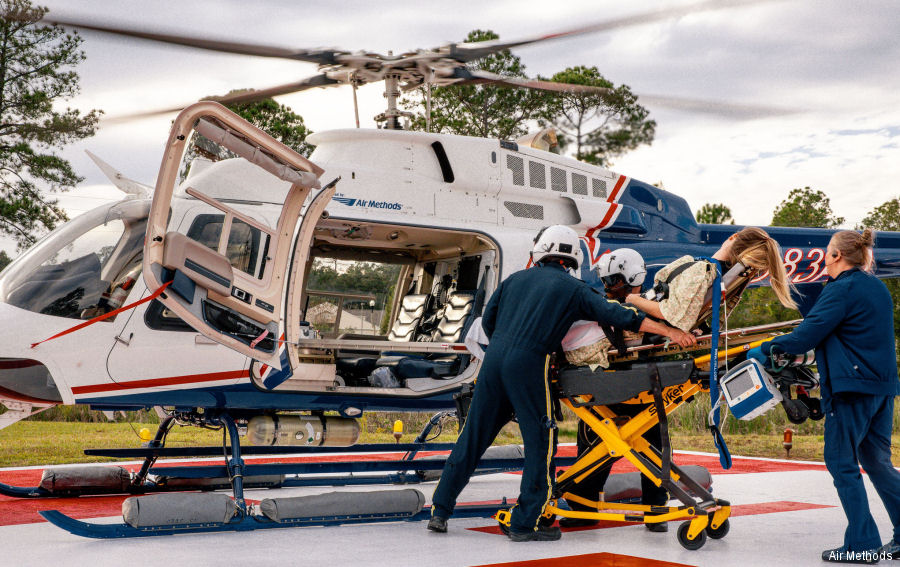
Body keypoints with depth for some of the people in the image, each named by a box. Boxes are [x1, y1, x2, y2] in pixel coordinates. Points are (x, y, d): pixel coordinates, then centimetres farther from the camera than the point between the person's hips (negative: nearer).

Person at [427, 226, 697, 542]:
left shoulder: (516, 279, 18)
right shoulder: (573, 289, 6)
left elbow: (487, 320, 21)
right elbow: (617, 315, 0)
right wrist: (670, 332, 4)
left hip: (493, 358, 5)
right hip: (528, 365, -5)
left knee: (473, 436, 13)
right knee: (539, 442, 6)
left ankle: (440, 511, 18)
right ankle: (524, 524, 6)